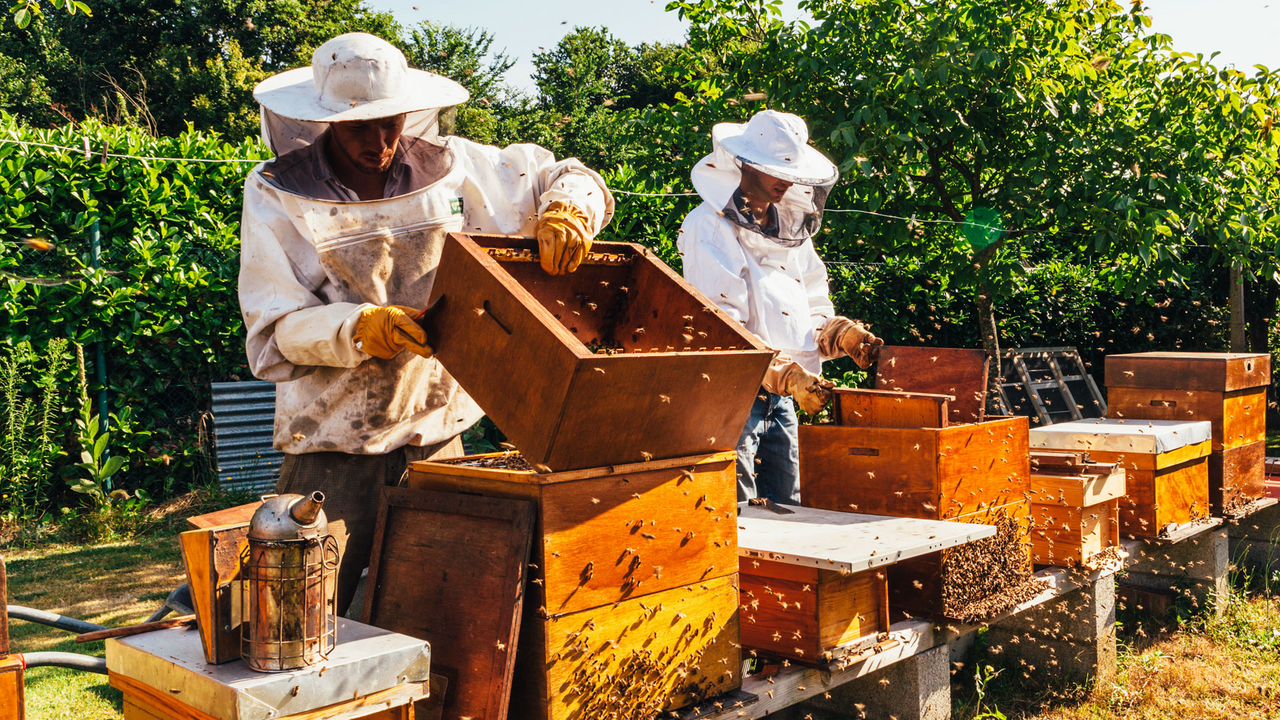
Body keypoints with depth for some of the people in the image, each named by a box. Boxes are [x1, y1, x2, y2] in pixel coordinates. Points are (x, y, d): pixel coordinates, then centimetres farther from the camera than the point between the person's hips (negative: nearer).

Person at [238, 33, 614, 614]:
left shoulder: (450, 167, 3)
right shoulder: (277, 194, -3)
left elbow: (570, 180, 11)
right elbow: (274, 333, -10)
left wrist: (567, 212, -13)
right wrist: (360, 327, -28)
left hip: (438, 434, 3)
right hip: (333, 444, -2)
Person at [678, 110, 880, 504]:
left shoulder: (789, 227, 16)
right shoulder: (711, 227, -9)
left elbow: (811, 311, 18)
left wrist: (843, 335, -4)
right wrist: (787, 374, -26)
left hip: (780, 398, 8)